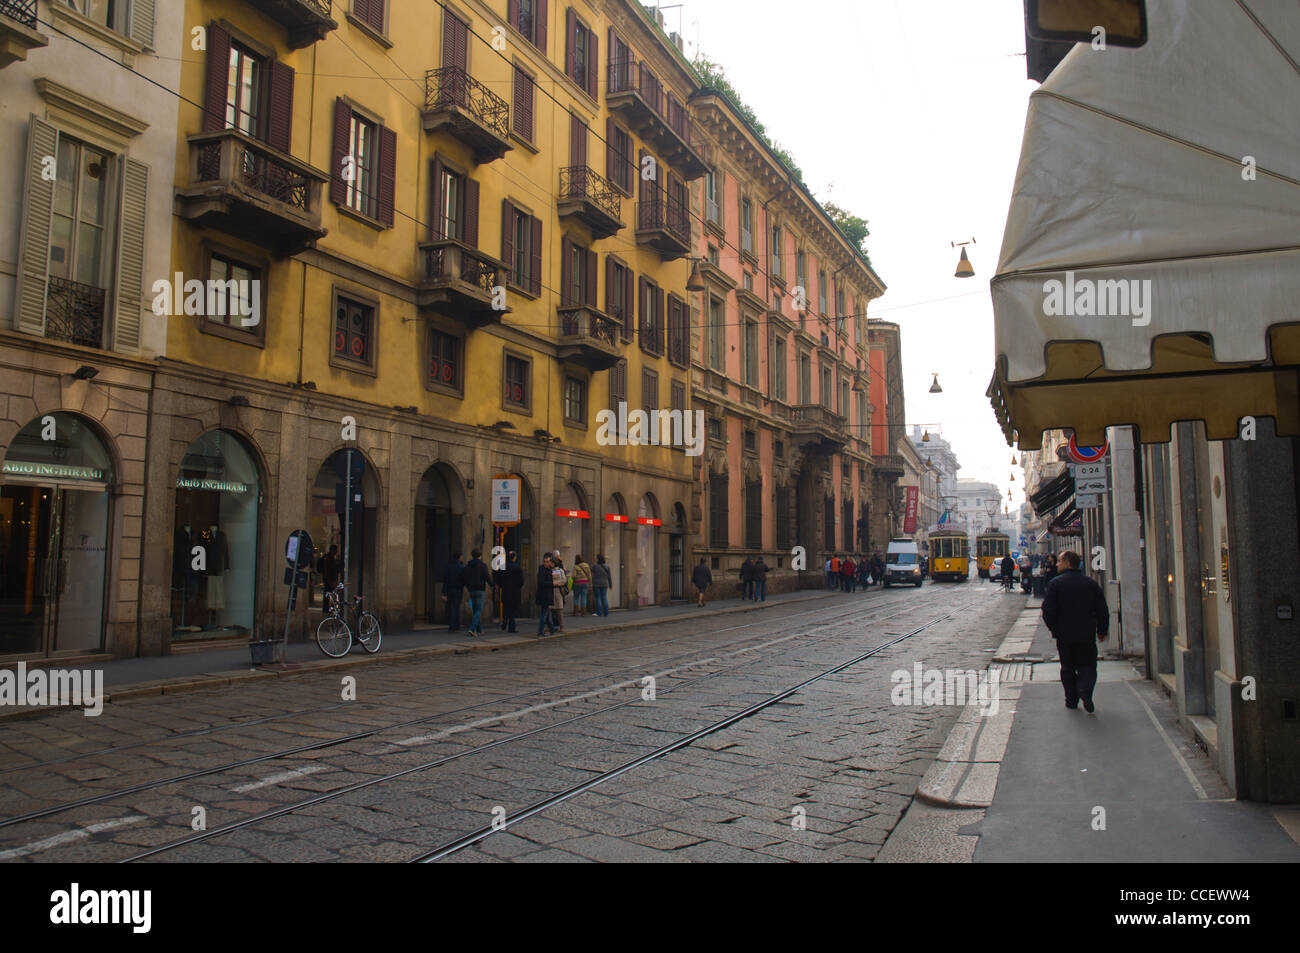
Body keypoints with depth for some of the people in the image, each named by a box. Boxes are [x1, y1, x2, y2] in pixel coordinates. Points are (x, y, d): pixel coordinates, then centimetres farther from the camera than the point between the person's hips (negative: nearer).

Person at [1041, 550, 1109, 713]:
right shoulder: (1091, 584, 2)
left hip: (1064, 634, -1)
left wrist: (1053, 629, 3)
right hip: (1087, 635, 1)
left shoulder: (1055, 583, -7)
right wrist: (1102, 631, 16)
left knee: (1068, 668, 12)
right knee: (1087, 667, 7)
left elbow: (1048, 610, -11)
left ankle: (1071, 700, 13)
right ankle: (1085, 691, -18)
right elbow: (1102, 610, 5)